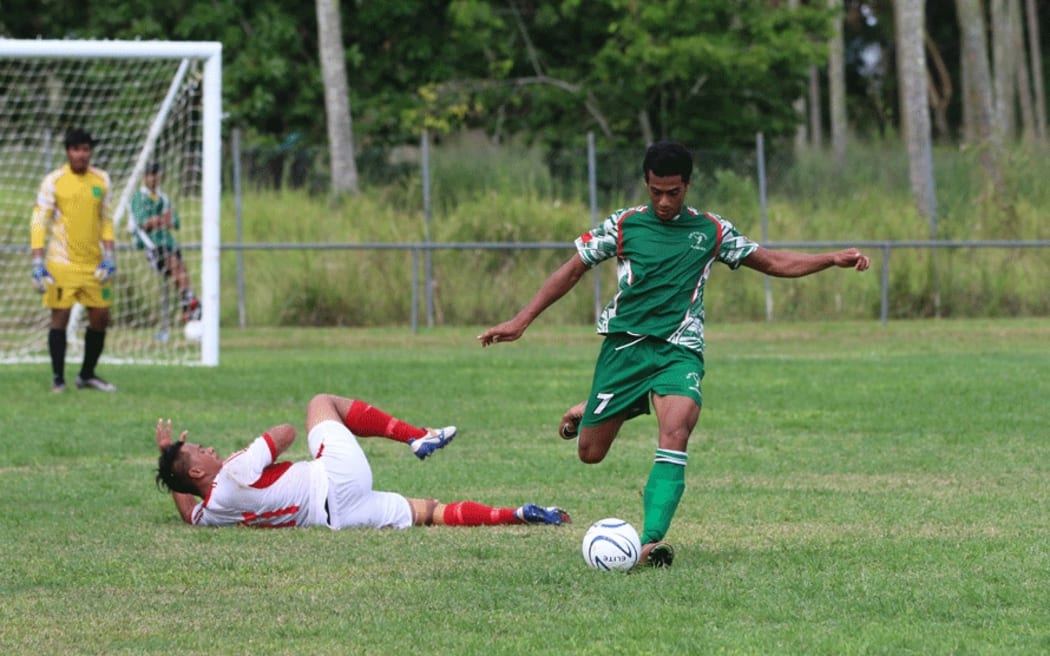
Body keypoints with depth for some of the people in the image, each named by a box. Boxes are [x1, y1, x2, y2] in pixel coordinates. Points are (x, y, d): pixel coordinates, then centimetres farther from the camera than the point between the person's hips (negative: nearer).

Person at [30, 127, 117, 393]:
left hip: (94, 264, 4)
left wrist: (109, 256, 2)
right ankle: (58, 379, 4)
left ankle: (87, 374, 20)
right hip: (62, 264, -4)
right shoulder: (53, 181, -5)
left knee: (100, 318, 4)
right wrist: (38, 263, -12)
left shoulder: (101, 179, 7)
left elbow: (106, 219, 12)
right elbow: (39, 222, -6)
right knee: (60, 317, -4)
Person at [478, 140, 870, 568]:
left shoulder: (711, 231, 6)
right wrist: (521, 321, 2)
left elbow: (773, 263, 12)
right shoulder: (623, 225, 3)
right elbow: (572, 271, 7)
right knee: (590, 452, 4)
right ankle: (585, 414, 44)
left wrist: (834, 259, 1)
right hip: (624, 344, 0)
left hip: (679, 350, 0)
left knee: (676, 430, -28)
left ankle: (652, 541, -33)